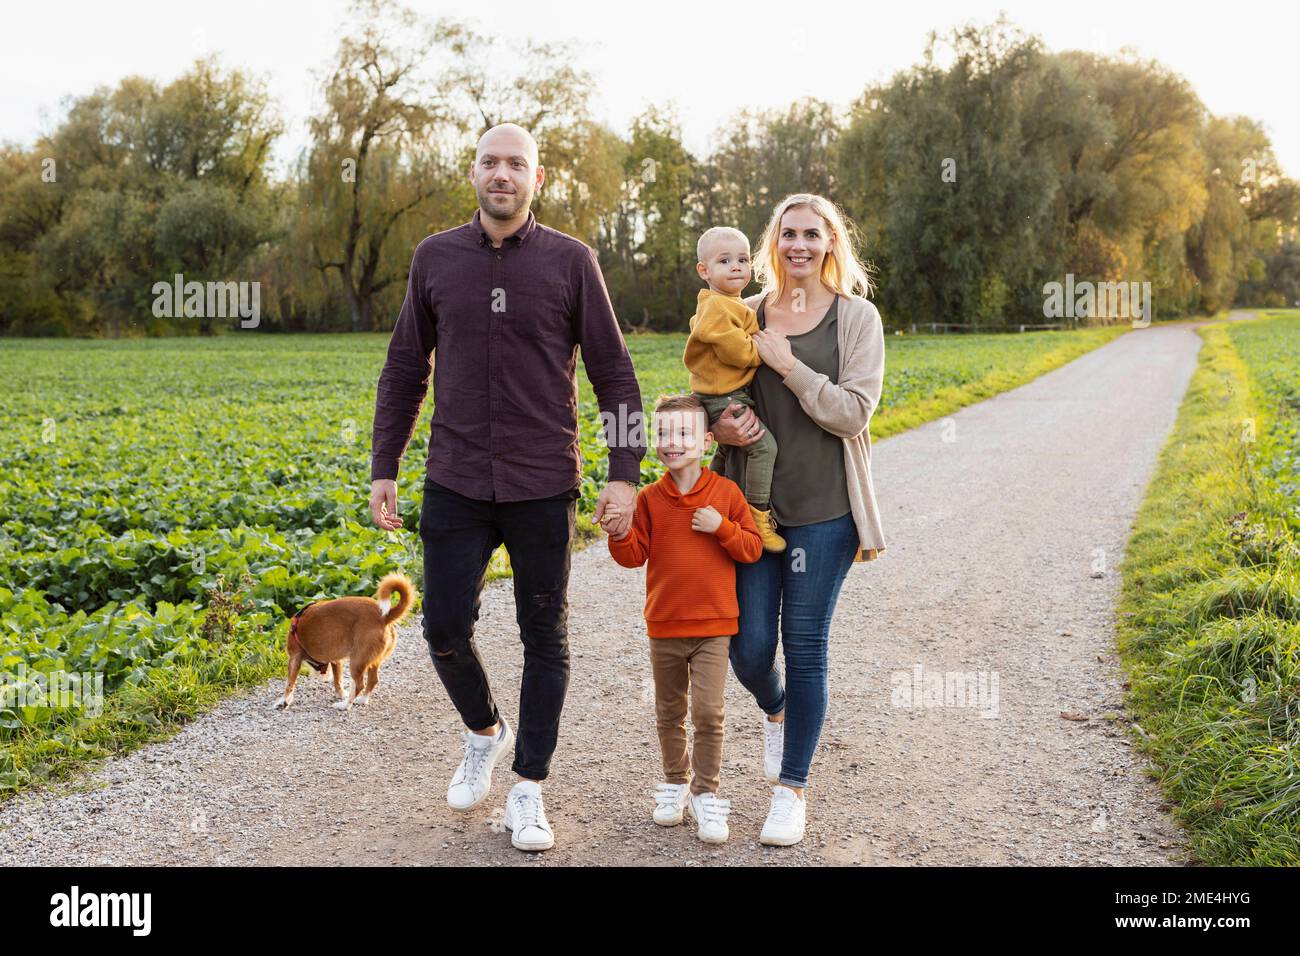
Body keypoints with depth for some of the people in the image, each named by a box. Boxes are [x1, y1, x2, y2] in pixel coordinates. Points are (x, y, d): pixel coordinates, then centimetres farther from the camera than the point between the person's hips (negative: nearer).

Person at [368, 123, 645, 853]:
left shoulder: (571, 261, -3)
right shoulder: (435, 258, 4)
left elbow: (614, 373, 0)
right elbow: (405, 372, 10)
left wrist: (626, 473, -7)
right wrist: (383, 469, 6)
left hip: (543, 486, -1)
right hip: (456, 484, 2)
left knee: (546, 639, 6)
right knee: (446, 630, 2)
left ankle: (529, 790, 21)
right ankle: (485, 732, 33)